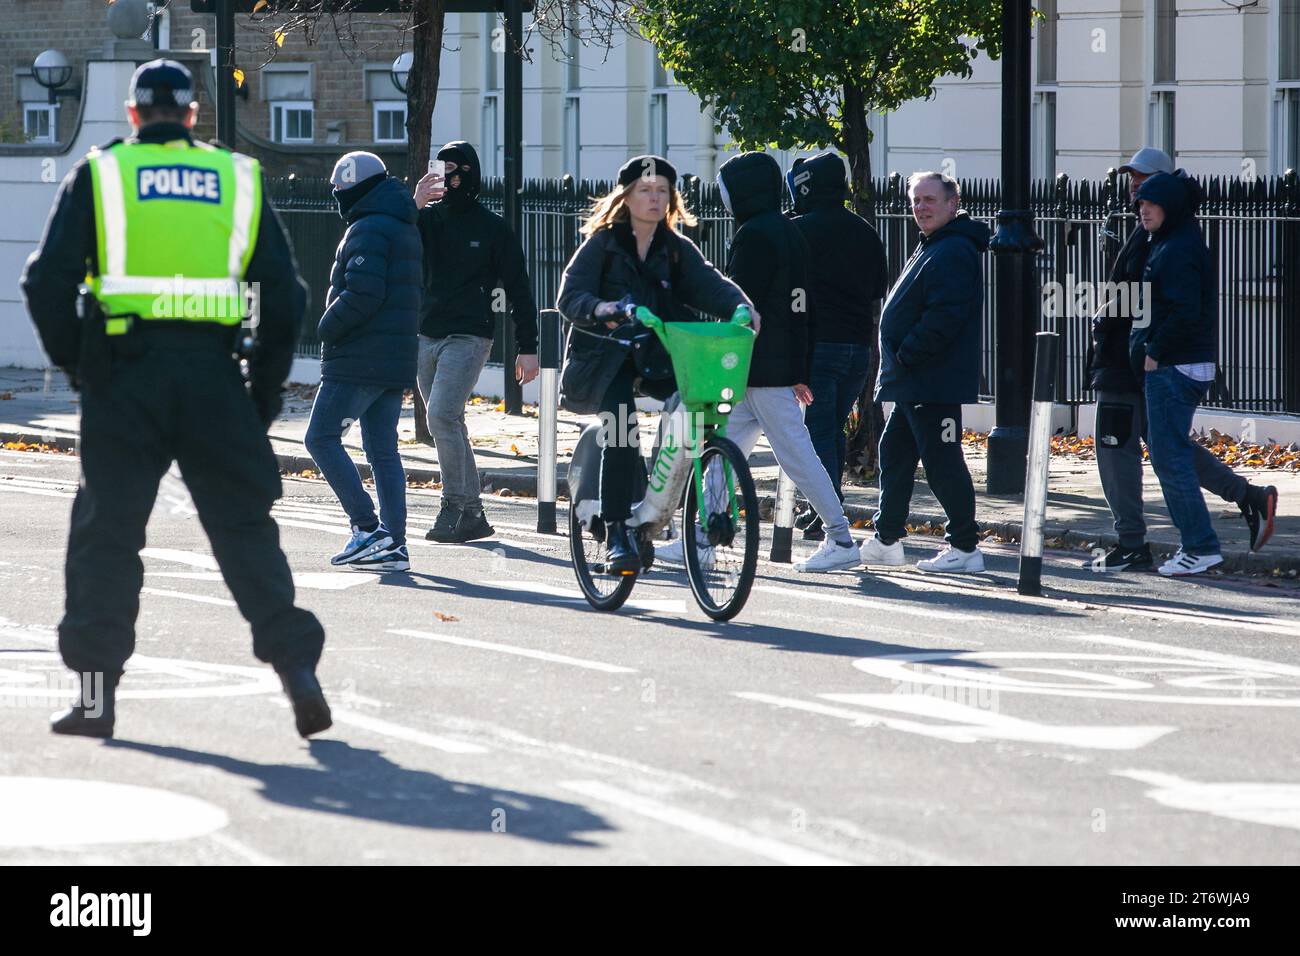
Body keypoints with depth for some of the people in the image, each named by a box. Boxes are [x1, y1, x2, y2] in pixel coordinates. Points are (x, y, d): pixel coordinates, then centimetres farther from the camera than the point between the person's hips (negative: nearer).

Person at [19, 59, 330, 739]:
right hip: (214, 375, 1)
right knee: (244, 528, 7)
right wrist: (263, 395, 17)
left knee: (107, 530, 6)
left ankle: (96, 694, 5)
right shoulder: (239, 179, 11)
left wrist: (71, 362, 10)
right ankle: (296, 667, -5)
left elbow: (47, 282, -2)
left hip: (125, 376, -1)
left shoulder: (98, 175, 5)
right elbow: (285, 296, 10)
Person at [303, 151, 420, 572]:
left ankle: (367, 527, -11)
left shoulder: (367, 230, -13)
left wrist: (327, 328, -8)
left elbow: (361, 296, -23)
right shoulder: (405, 229, 18)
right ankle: (393, 544, 6)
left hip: (359, 360, -9)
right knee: (382, 449, 9)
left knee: (321, 438, -4)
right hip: (398, 360, 9)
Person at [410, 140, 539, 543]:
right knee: (449, 426, 6)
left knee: (442, 416, -19)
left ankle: (454, 506, -15)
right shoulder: (427, 219, 10)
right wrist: (415, 207, -17)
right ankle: (472, 513, 12)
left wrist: (527, 348, -2)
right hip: (426, 338, 5)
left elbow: (519, 290, 3)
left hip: (469, 338, -5)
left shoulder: (492, 228, 1)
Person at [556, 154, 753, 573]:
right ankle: (616, 535, -19)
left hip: (658, 356, 4)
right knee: (621, 429, -25)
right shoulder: (602, 243, -1)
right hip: (606, 355, -3)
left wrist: (740, 306, -28)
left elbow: (709, 283, -7)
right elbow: (569, 295, -12)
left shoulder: (676, 249, 10)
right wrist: (599, 308, -34)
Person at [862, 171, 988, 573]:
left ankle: (965, 547, -2)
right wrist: (900, 362, 16)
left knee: (942, 463, -7)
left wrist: (907, 355, -20)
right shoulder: (931, 248, 19)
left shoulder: (953, 252, -16)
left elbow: (945, 315, -26)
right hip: (913, 382, 11)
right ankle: (886, 541, 26)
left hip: (935, 384, -11)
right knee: (894, 453, 17)